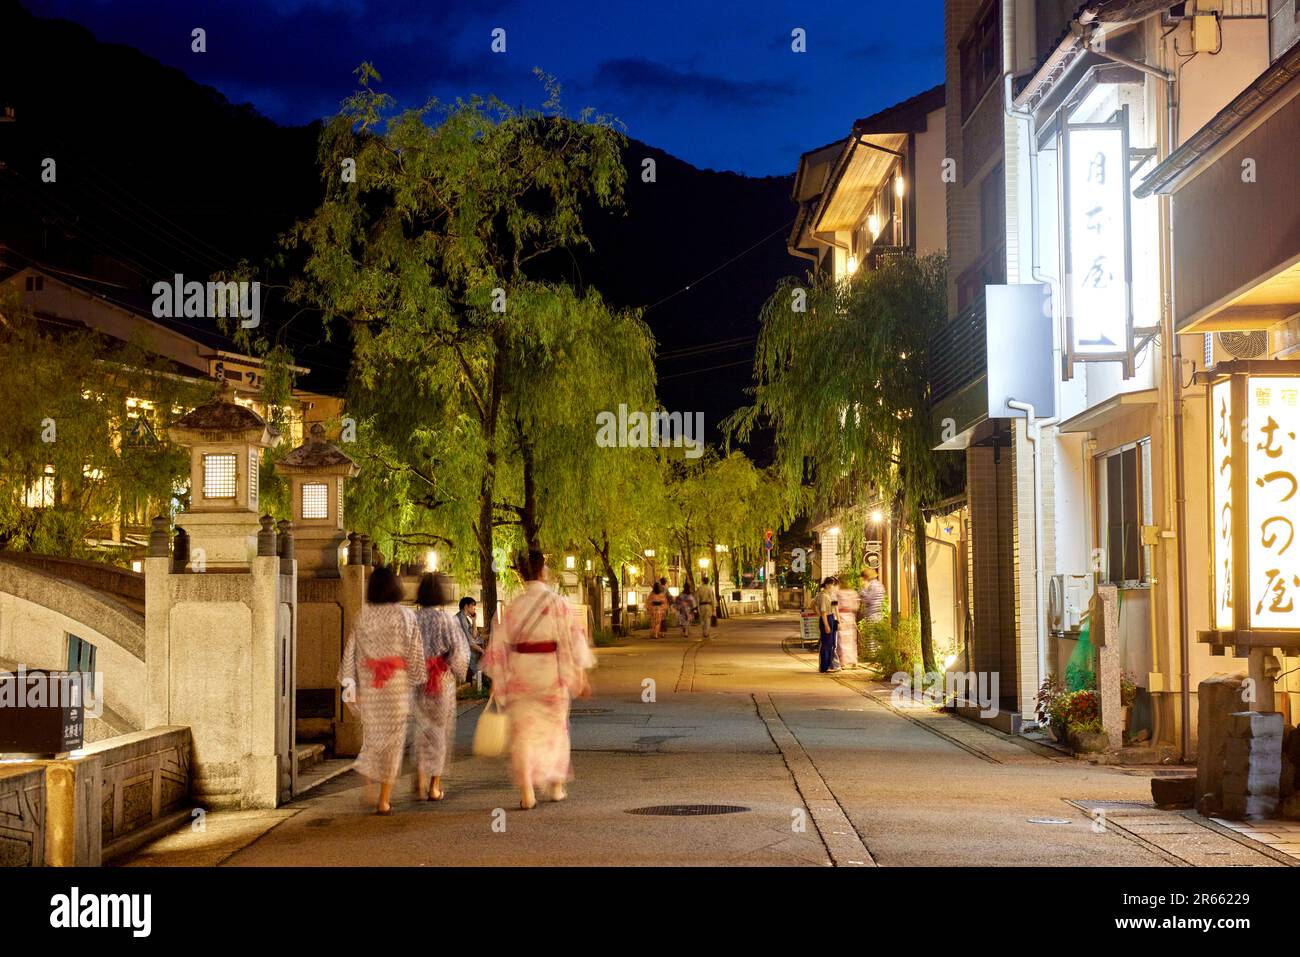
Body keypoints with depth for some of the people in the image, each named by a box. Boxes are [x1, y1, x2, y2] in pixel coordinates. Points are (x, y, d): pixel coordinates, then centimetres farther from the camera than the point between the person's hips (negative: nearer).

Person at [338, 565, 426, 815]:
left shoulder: (362, 616, 0)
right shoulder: (406, 616, -4)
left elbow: (351, 651, 2)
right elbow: (415, 653, -2)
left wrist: (350, 685, 7)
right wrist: (417, 681, 8)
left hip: (369, 684, 2)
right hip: (397, 682, -2)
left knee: (372, 733, 19)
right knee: (392, 738, 4)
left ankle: (368, 777, -3)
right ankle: (384, 800, 4)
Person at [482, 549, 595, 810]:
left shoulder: (513, 606, -2)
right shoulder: (557, 603, -7)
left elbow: (500, 644, 1)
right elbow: (573, 639, -8)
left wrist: (497, 680, 10)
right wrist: (581, 677, -1)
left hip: (520, 672, 1)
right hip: (552, 671, -1)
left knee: (523, 733, 3)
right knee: (554, 729, 18)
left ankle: (526, 792, -10)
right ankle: (556, 786, 28)